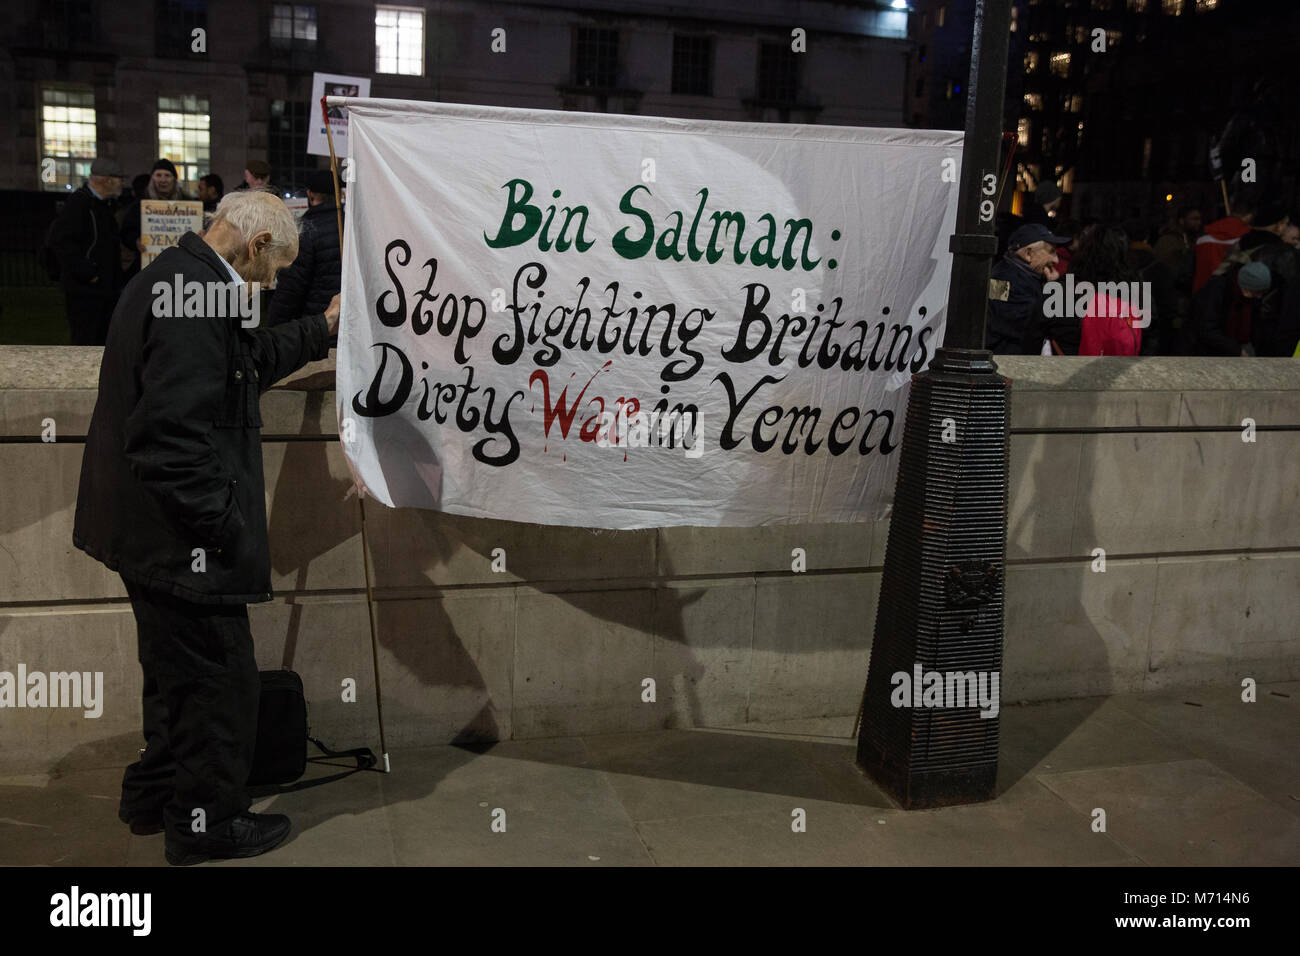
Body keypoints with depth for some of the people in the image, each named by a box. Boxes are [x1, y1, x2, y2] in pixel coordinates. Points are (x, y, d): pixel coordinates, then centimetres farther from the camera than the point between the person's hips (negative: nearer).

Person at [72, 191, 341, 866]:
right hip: (179, 538, -11)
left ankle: (153, 796, 41)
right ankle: (206, 824, 21)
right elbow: (170, 436, -30)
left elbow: (249, 363, 26)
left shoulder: (177, 278, 10)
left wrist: (323, 327, 31)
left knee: (179, 672, 25)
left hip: (151, 529, 11)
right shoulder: (194, 296, -24)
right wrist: (222, 527, -22)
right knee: (222, 681, 4)